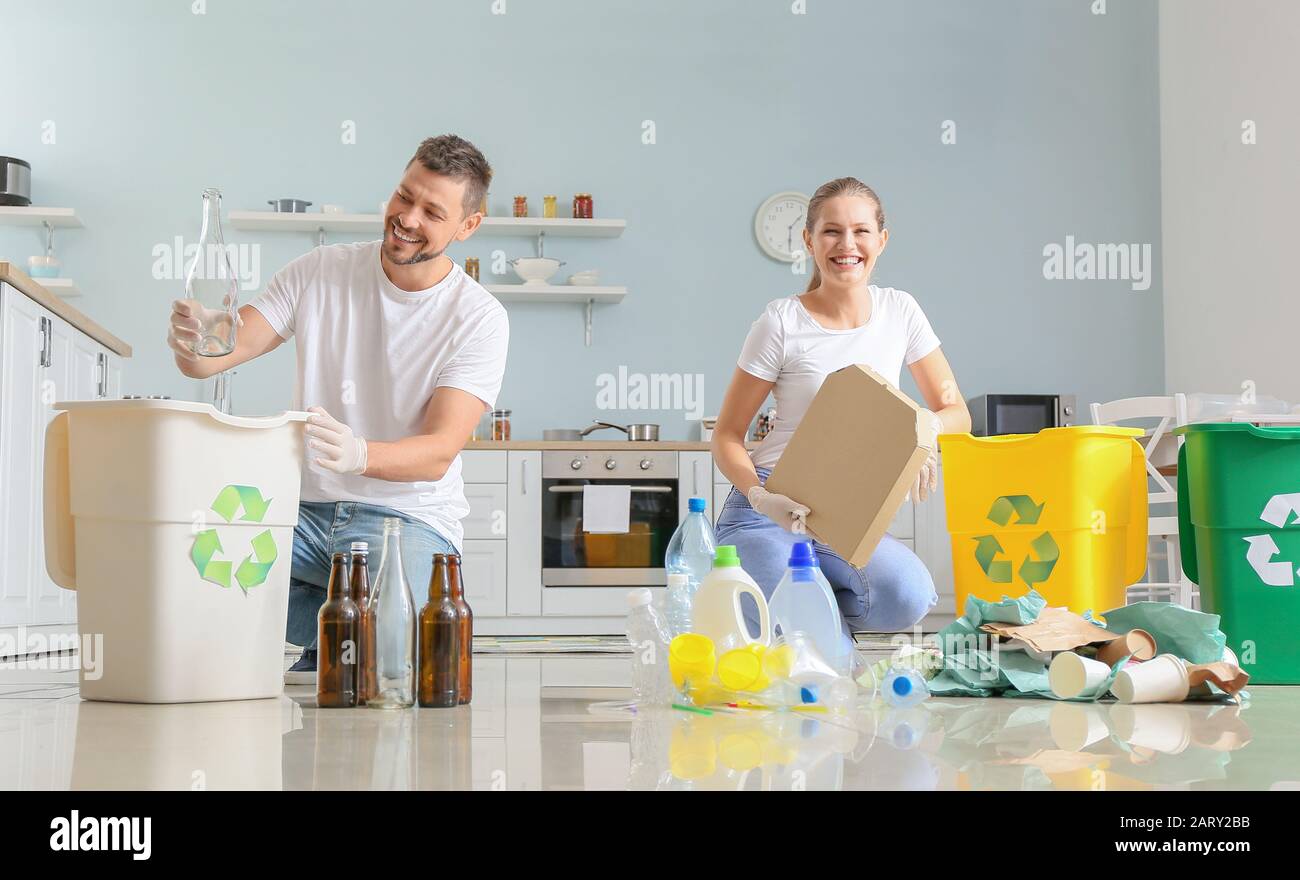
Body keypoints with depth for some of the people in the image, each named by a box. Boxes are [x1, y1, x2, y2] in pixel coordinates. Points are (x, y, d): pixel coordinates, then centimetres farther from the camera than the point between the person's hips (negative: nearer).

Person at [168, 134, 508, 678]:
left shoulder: (479, 319, -8)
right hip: (304, 509, 4)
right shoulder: (319, 274, 1)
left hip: (410, 516, -4)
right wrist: (192, 341, -30)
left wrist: (358, 454, -40)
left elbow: (439, 453, -18)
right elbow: (215, 358, -4)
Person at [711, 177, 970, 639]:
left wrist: (925, 428, -16)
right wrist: (761, 496, -23)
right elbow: (727, 435, -3)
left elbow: (955, 412, 9)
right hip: (769, 511, -3)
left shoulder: (899, 311, 4)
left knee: (908, 598, -29)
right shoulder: (783, 322, -7)